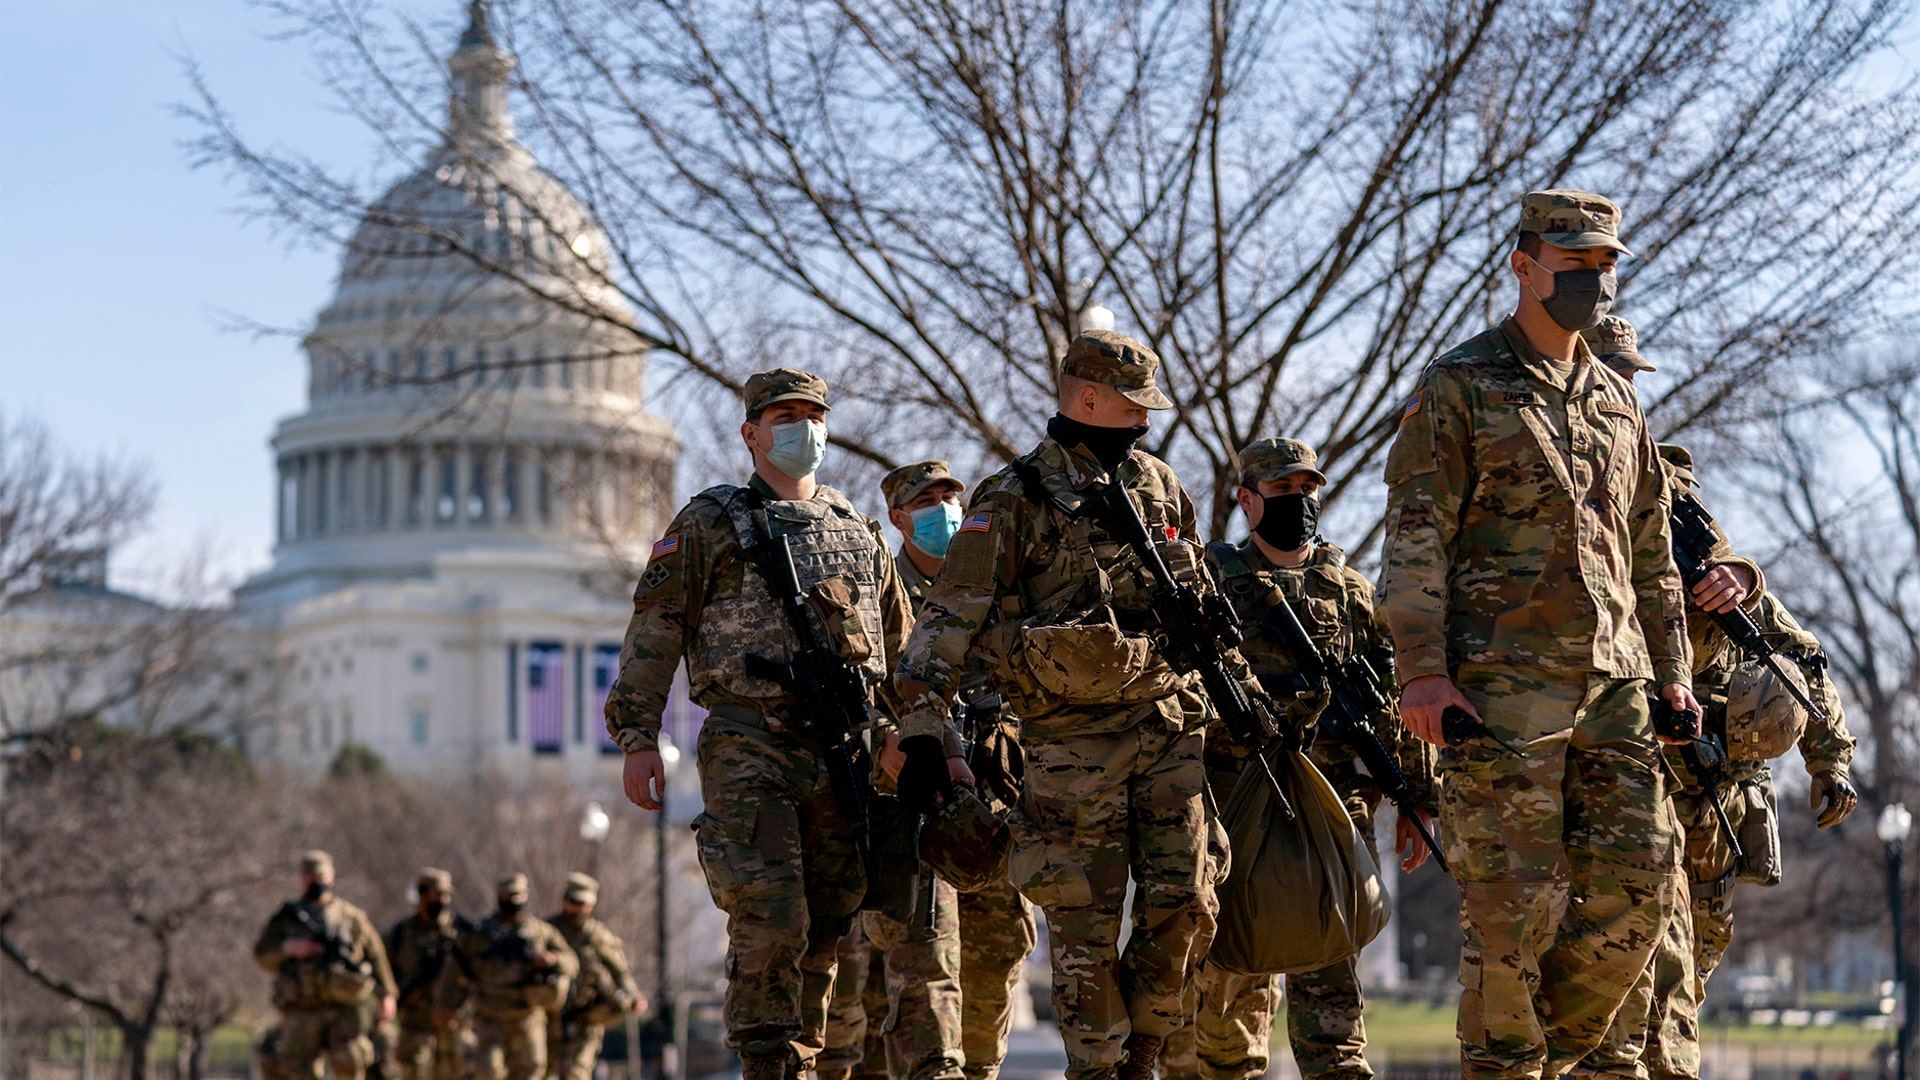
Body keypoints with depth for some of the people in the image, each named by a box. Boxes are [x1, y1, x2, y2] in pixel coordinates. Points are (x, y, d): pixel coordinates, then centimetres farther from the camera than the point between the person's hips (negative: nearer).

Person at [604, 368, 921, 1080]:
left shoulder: (860, 533, 22)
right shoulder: (710, 523, 8)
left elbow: (901, 646, 27)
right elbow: (654, 629, 2)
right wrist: (638, 736, -8)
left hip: (846, 751, 4)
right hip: (751, 747, -4)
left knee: (831, 923, 4)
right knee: (771, 918, -14)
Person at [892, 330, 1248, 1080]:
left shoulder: (1157, 484, 12)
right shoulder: (1014, 500, -6)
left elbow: (1200, 600, 24)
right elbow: (951, 619, -9)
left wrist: (1242, 689, 24)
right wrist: (922, 731, -17)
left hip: (1166, 723, 5)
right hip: (1072, 742, -5)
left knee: (1183, 908, 0)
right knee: (1087, 926, -3)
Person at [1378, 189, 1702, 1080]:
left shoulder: (1617, 403, 19)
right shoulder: (1459, 388, 0)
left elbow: (1651, 554, 24)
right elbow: (1415, 538, -7)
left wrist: (1672, 670, 17)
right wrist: (1421, 670, -16)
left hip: (1614, 682, 6)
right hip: (1504, 682, -6)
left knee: (1637, 885, 0)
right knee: (1513, 902, -6)